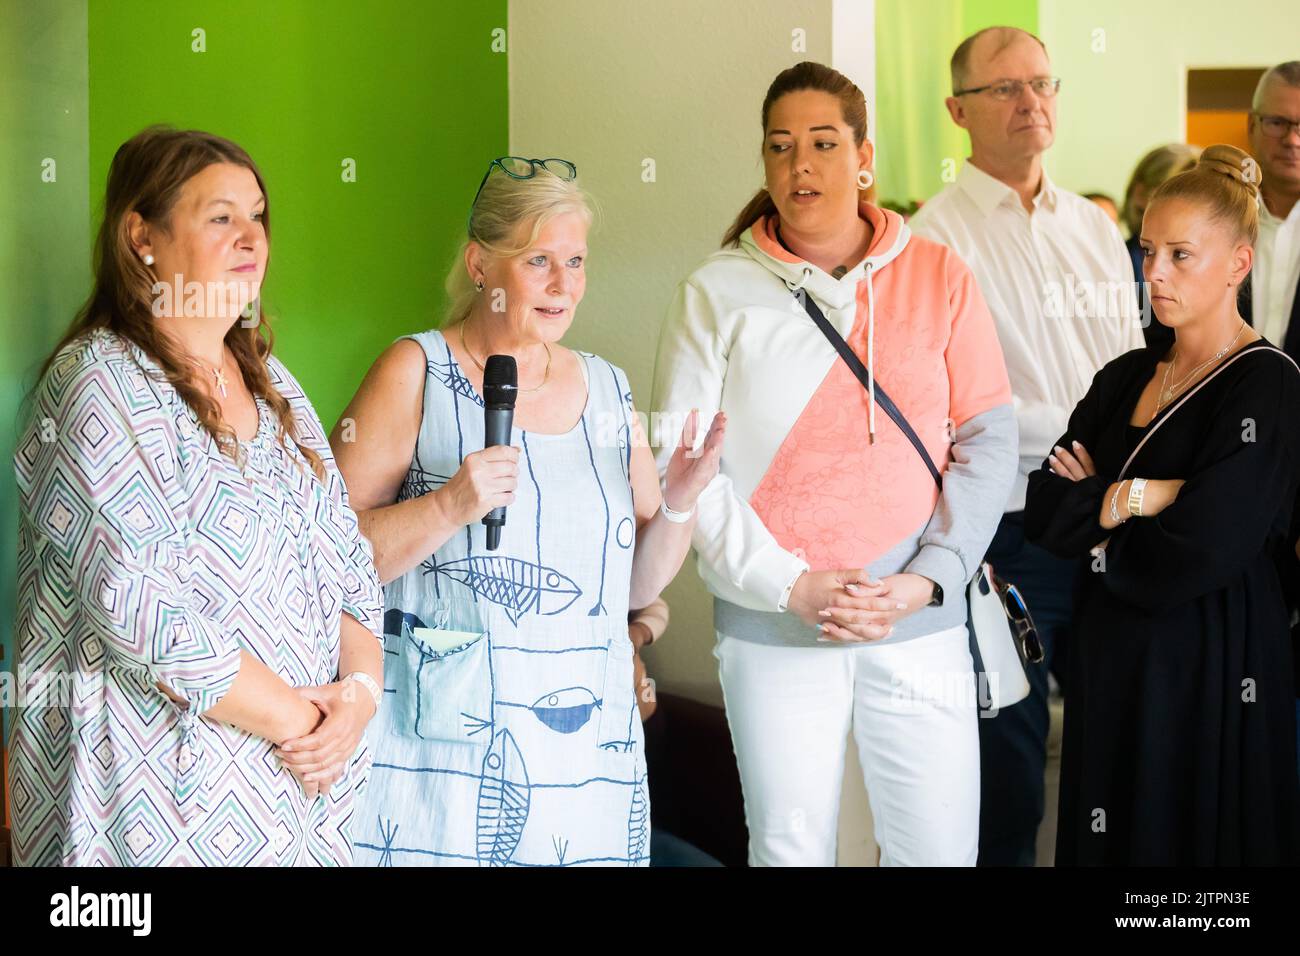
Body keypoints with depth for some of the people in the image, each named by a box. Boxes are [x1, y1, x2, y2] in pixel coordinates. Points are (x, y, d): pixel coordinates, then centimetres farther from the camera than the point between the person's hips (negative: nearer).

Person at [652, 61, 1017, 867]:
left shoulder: (939, 276, 3)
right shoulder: (717, 294, 0)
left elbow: (988, 439, 2)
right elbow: (683, 466, -3)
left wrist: (927, 580, -9)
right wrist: (791, 585, -11)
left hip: (921, 623, 1)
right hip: (773, 631, -1)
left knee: (942, 845, 4)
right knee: (790, 849, 7)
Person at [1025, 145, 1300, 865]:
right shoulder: (1125, 378, 9)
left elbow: (1198, 555, -22)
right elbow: (1041, 510, -1)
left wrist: (1095, 511, -8)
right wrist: (1135, 498, -16)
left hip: (1209, 675, -6)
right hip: (1111, 662, 7)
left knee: (1193, 838, 5)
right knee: (1112, 839, 15)